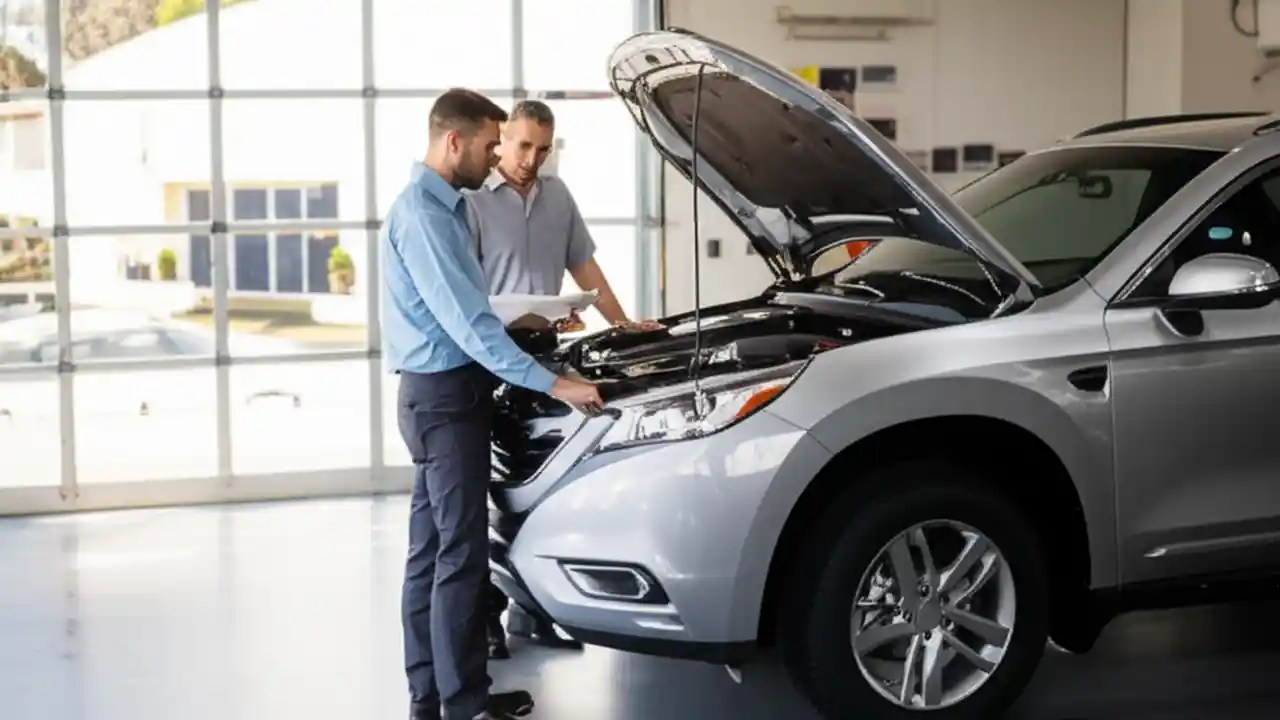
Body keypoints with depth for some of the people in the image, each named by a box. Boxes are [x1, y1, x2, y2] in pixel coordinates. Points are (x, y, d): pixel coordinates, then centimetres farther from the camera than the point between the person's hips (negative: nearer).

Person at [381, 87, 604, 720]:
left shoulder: (443, 207, 13)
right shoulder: (420, 213, -18)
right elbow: (466, 324, -24)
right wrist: (553, 384, -24)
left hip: (444, 394, 10)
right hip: (444, 397, -10)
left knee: (433, 549, 12)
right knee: (460, 552, -6)